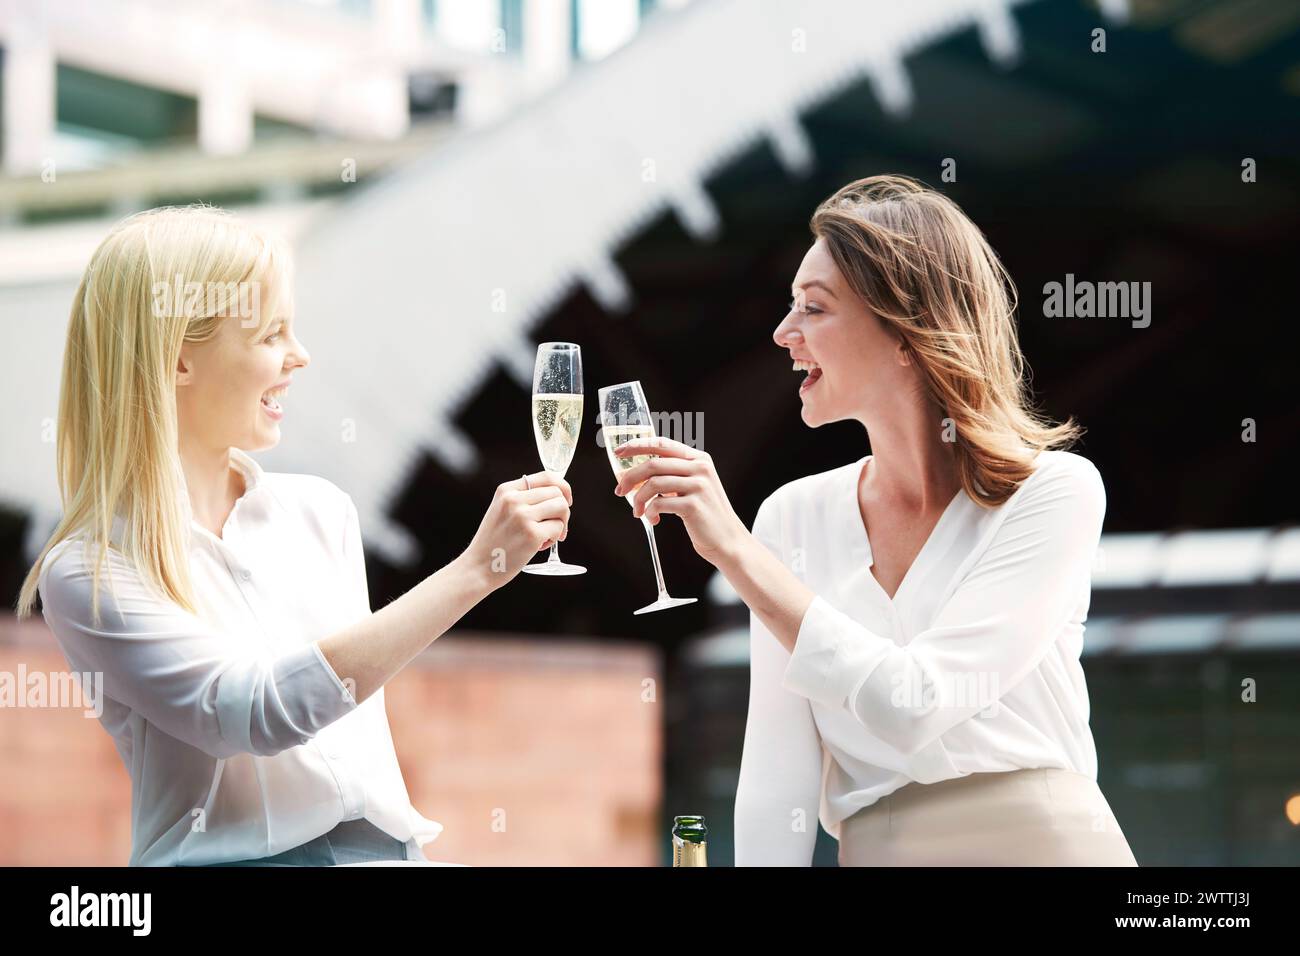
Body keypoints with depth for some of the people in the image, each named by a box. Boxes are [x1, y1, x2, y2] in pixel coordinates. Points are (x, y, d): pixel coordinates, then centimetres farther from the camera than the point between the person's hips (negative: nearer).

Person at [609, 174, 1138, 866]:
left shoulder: (1054, 492, -4)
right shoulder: (794, 516, 6)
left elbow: (912, 706, -15)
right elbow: (777, 775, 3)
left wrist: (735, 549, -14)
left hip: (1043, 840, -2)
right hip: (875, 848, 2)